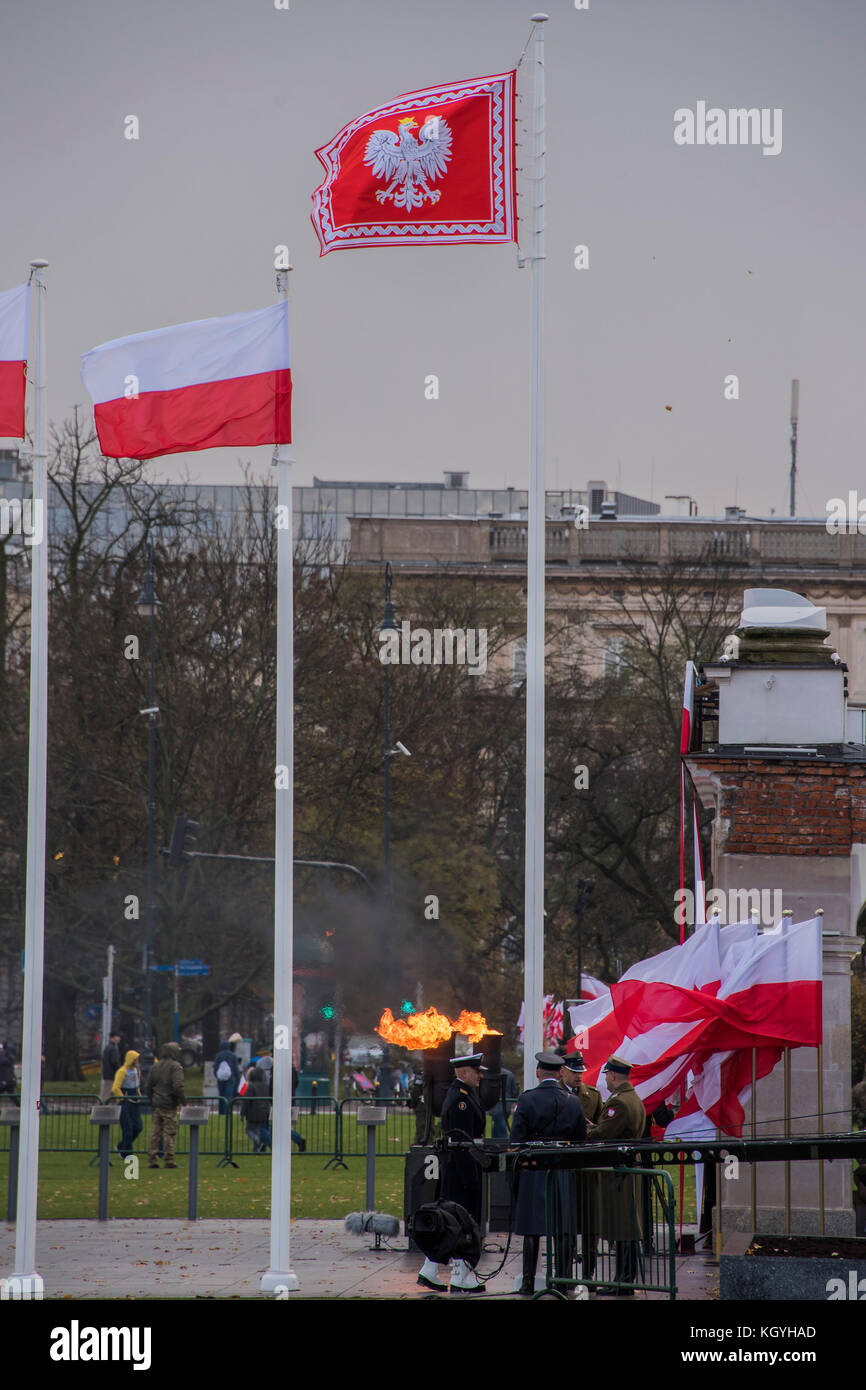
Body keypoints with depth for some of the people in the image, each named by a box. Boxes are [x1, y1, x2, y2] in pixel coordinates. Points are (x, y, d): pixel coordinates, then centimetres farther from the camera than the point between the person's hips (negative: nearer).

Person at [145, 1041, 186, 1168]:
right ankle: (168, 1160, -3)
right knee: (170, 1132, -2)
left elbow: (148, 1087, 14)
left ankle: (151, 1159, 8)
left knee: (155, 1132, 9)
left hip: (157, 1105, 6)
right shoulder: (175, 1067, -9)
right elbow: (177, 1086, -19)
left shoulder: (155, 1067, 11)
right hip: (169, 1105, -6)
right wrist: (184, 1103, -12)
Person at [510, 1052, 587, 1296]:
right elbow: (581, 1141, 7)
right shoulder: (573, 1102, 0)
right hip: (564, 1173, 2)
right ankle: (564, 1281, 5)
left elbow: (516, 1140, -7)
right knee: (564, 1230, 6)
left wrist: (515, 1174, 1)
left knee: (531, 1230, 3)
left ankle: (528, 1282, 3)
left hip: (533, 1173, -2)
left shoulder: (526, 1100, -7)